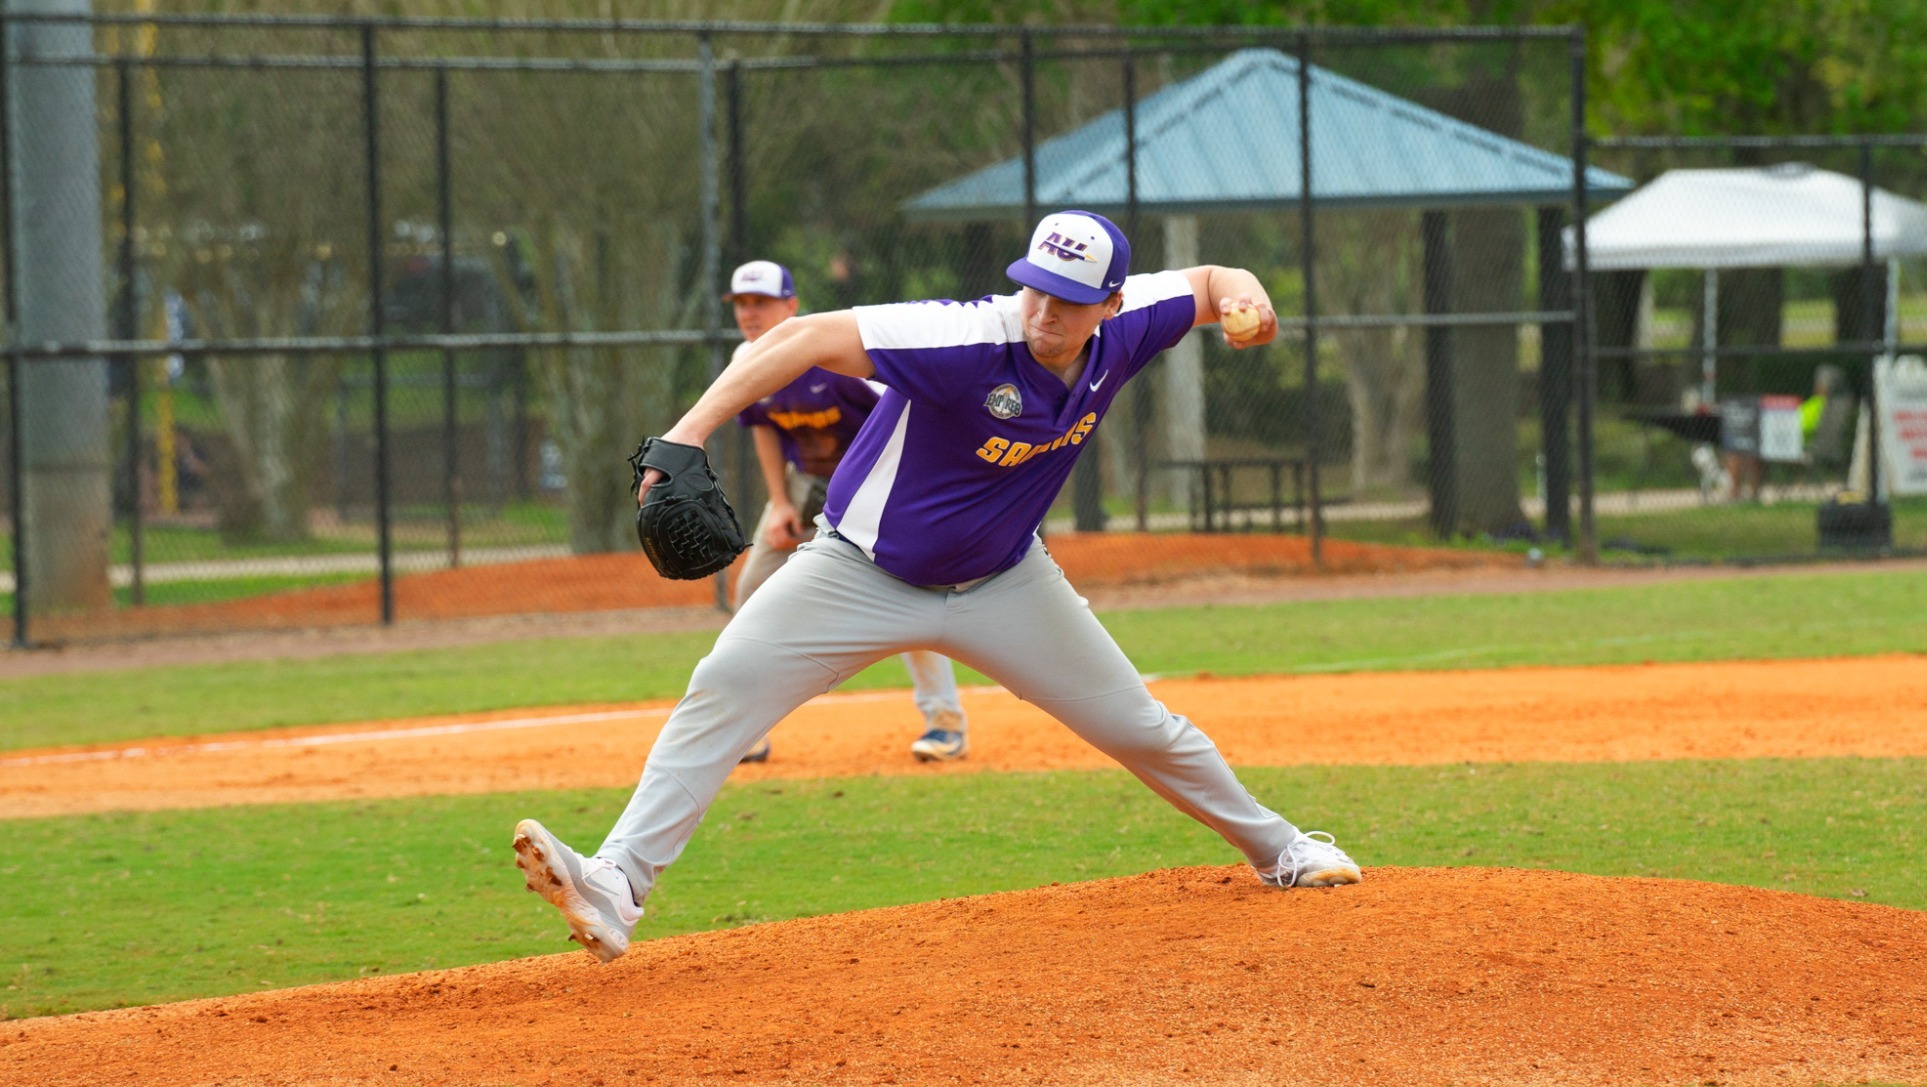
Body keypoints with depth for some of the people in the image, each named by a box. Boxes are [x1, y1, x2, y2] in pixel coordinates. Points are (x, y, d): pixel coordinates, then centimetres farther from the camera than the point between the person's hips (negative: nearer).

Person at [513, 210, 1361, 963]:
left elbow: (1211, 282, 4)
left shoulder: (1122, 334, -15)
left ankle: (1275, 847, 36)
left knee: (1140, 728, 11)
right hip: (864, 573, -4)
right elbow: (810, 338, -40)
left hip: (1001, 582, 4)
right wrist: (694, 428, -51)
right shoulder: (969, 341, -33)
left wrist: (1245, 300, -22)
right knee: (725, 688, -22)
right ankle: (617, 885, -27)